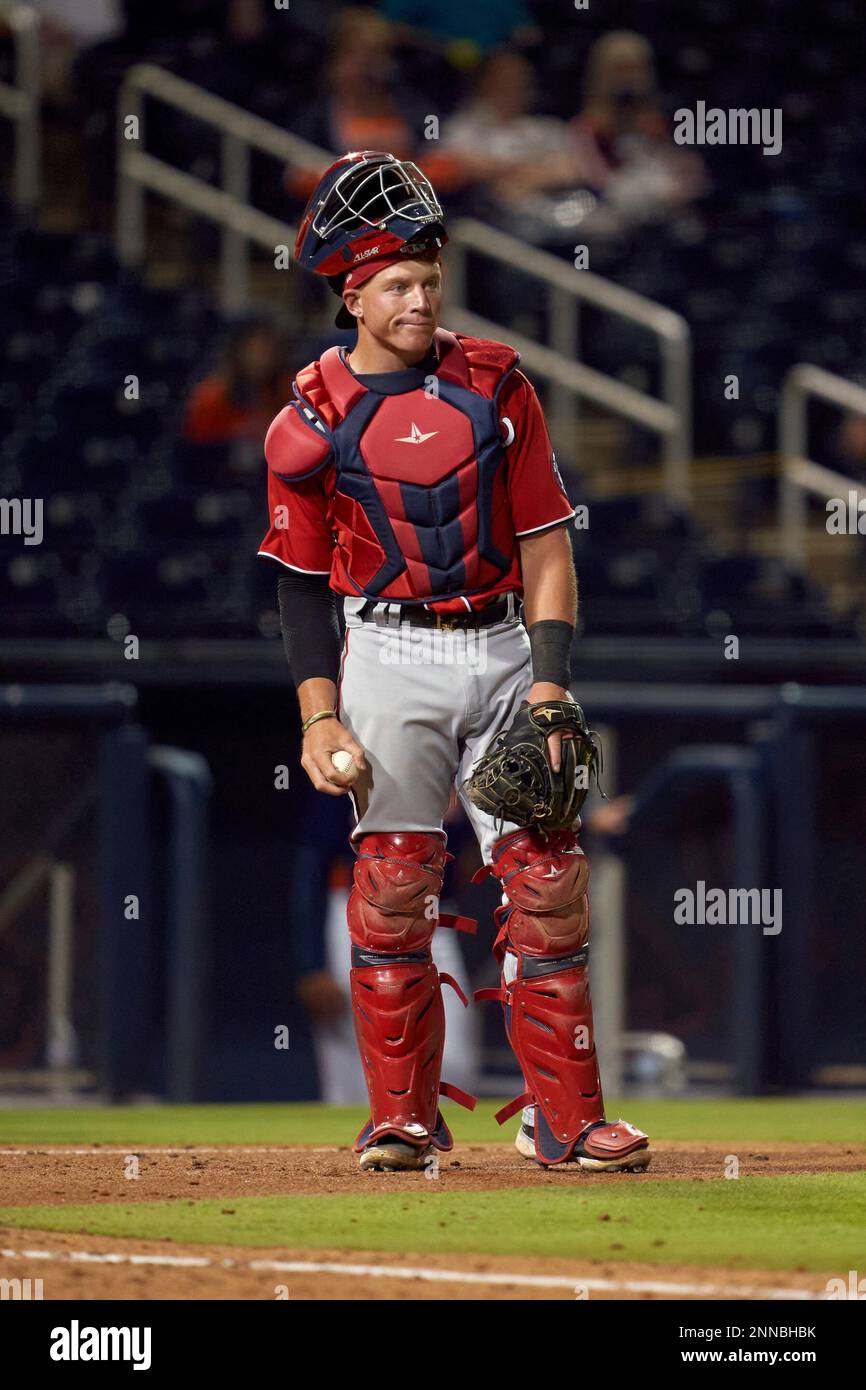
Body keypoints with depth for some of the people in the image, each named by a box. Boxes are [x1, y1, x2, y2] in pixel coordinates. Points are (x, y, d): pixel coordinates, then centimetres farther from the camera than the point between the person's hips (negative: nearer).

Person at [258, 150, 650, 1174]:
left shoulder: (494, 385, 4)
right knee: (392, 885, -7)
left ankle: (563, 1117, 1)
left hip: (504, 647, 2)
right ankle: (403, 1117, 1)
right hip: (393, 656, -1)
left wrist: (548, 680, -5)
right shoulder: (314, 419, 1)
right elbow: (300, 581, 6)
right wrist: (319, 716, -3)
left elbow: (546, 543, 4)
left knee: (547, 879, -3)